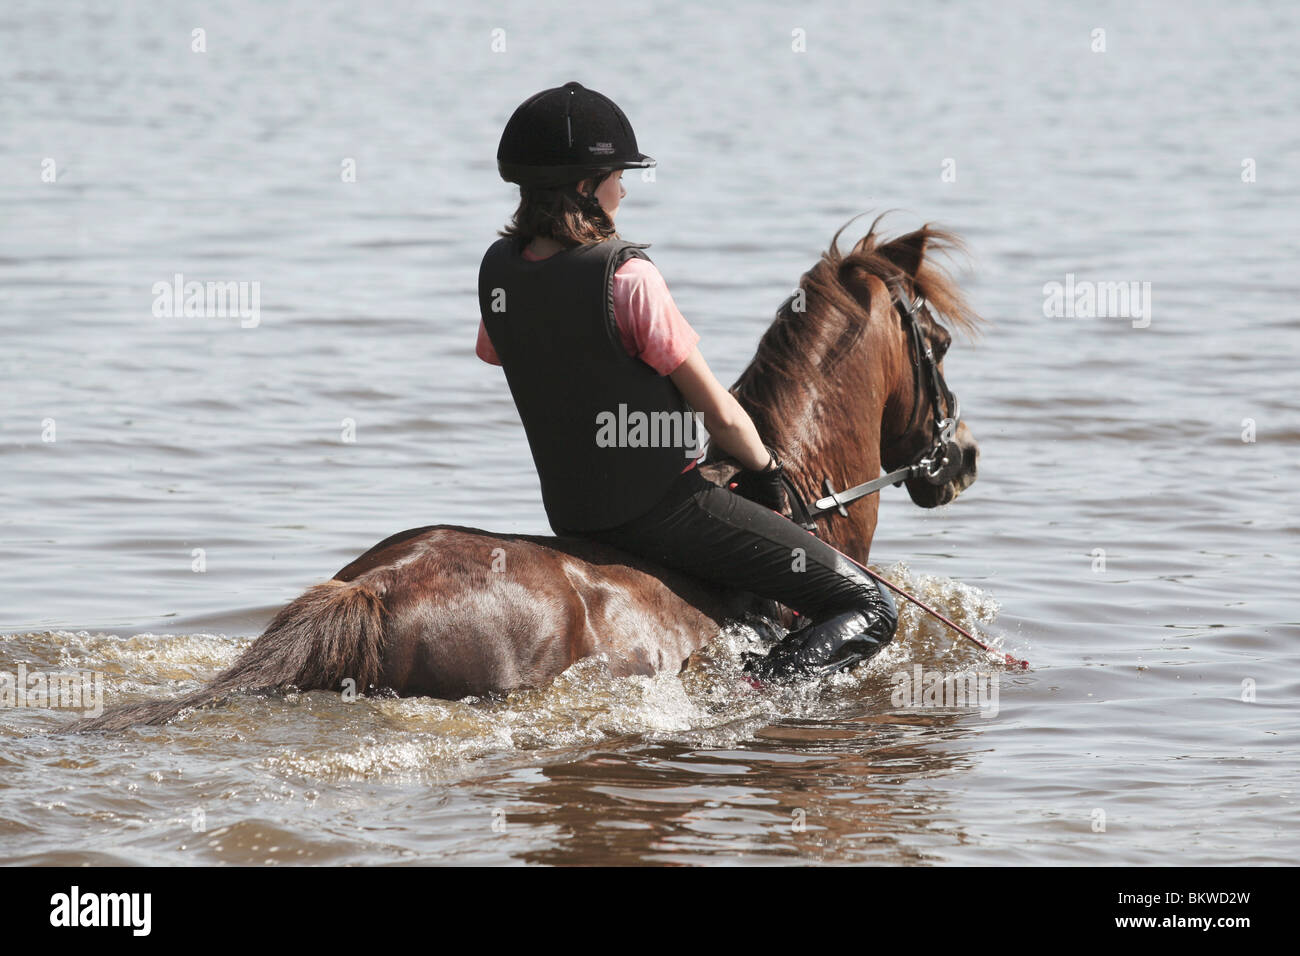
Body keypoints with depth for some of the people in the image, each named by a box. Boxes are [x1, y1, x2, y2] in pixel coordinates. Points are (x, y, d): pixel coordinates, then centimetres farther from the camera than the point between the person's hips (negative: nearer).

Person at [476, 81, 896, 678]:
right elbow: (719, 413, -15)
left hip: (567, 512, 8)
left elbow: (490, 353, 22)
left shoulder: (498, 266, -1)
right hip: (659, 509, -8)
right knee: (869, 610, -7)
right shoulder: (627, 276, -22)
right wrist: (765, 474, 3)